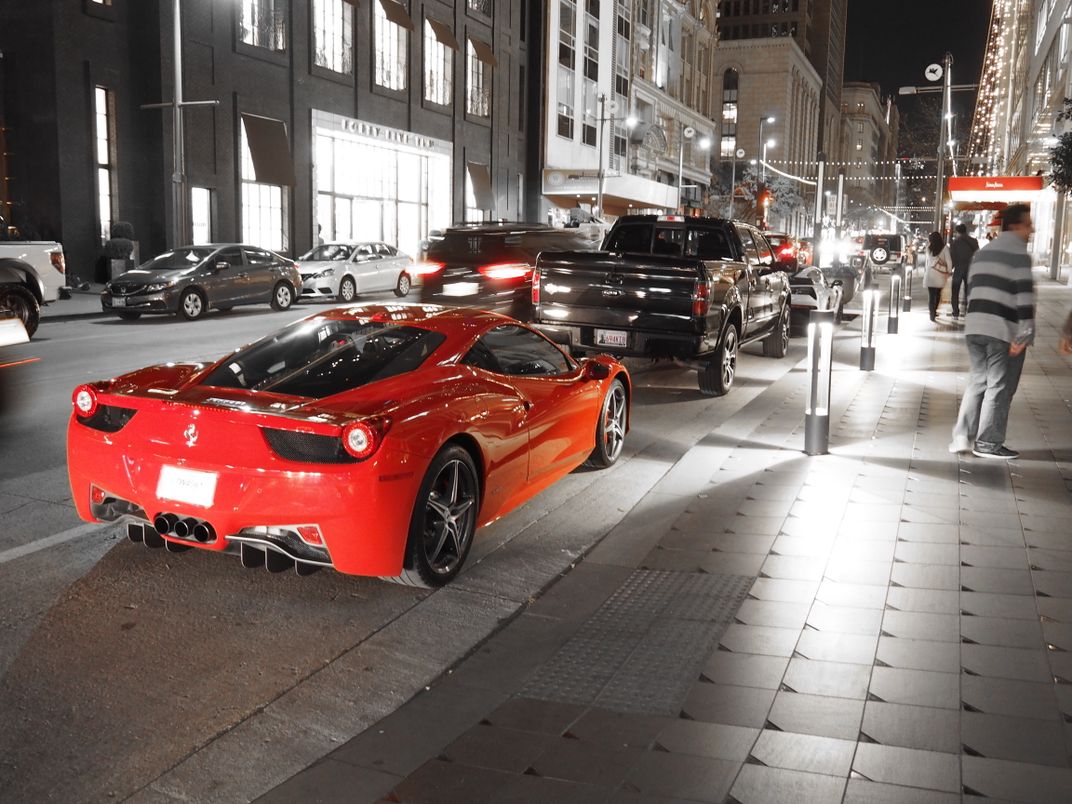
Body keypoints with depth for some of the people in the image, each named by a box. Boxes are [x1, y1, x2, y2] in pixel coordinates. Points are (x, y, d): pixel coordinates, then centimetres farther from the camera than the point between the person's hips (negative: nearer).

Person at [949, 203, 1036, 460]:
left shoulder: (983, 251, 18)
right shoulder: (1019, 253, -8)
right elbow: (1024, 295, -15)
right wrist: (1024, 335, -16)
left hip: (975, 326, 7)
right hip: (1004, 331, -7)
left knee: (978, 380, 17)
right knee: (999, 387, 3)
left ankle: (962, 436, 12)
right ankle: (988, 444, 8)